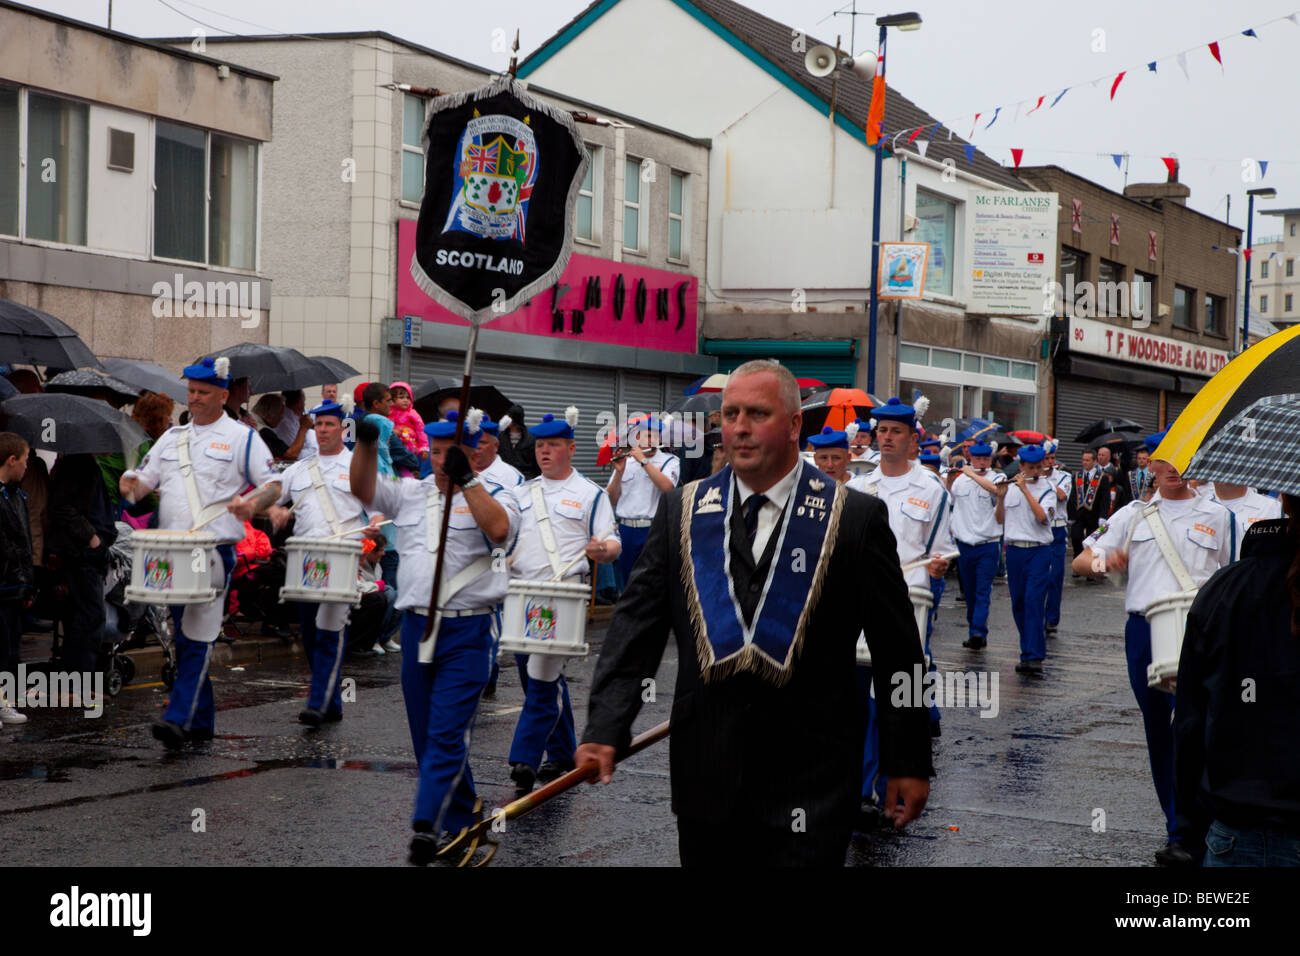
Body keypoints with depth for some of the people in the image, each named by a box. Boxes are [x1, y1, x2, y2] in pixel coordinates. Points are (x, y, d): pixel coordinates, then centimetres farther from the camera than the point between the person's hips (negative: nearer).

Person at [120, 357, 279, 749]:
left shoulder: (241, 437, 1)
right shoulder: (172, 437, 17)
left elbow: (274, 484, -2)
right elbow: (146, 477, 17)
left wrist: (251, 503, -23)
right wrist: (131, 483, -7)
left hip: (215, 550, -6)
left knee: (198, 638, -12)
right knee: (184, 638, 10)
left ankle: (179, 719, -18)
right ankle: (202, 721, 19)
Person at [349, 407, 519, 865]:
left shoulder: (493, 496, 0)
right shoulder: (409, 493, 13)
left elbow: (499, 528, -20)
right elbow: (363, 488, -1)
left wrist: (467, 480, -24)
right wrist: (366, 444, -17)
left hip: (468, 633, -5)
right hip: (417, 626, 5)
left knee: (447, 733, -12)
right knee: (425, 735, 11)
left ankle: (427, 825, -16)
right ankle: (463, 818, 25)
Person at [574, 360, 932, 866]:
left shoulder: (855, 517, -2)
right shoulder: (681, 511, 6)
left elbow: (897, 649, 0)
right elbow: (637, 623, 1)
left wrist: (908, 762, 1)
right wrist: (605, 727, -11)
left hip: (809, 786, -3)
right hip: (706, 779, 3)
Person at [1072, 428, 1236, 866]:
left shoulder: (1217, 516, 8)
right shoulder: (1133, 515, 12)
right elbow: (1080, 560, 9)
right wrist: (1101, 560, -14)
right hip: (1143, 629, 4)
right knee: (1158, 731, 10)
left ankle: (1182, 834, -15)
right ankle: (1180, 821, 21)